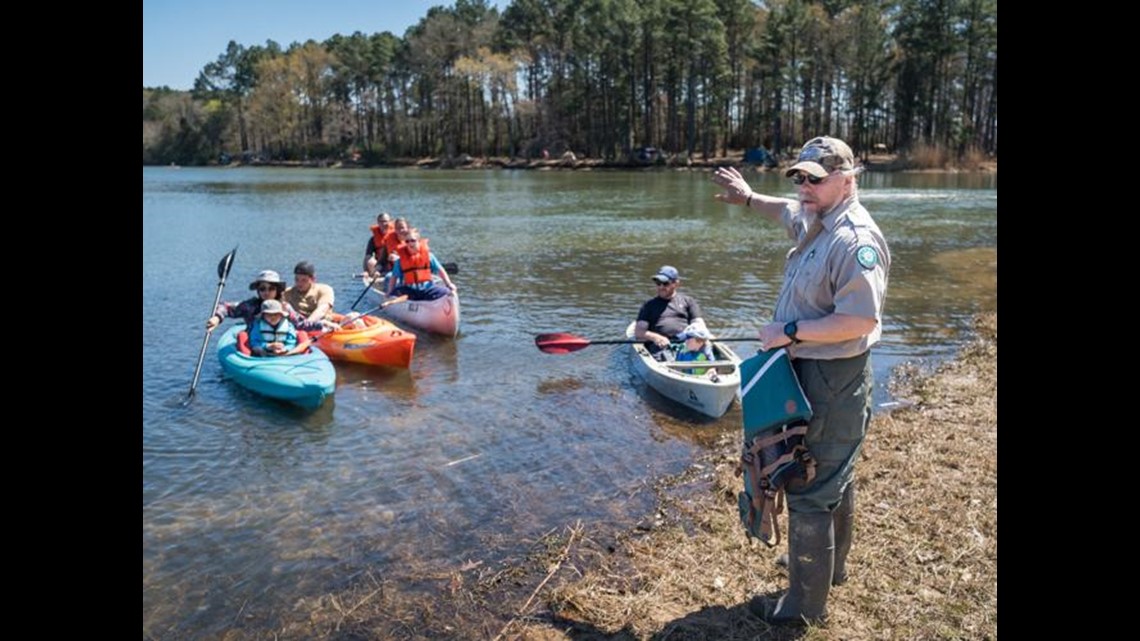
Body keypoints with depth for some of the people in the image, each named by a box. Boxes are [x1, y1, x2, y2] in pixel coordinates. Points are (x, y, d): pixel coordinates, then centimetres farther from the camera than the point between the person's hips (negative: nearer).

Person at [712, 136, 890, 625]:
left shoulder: (855, 240, -24)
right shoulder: (818, 222, 7)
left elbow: (860, 320, -31)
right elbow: (790, 213, 32)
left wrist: (789, 332, -26)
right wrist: (750, 198, 31)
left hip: (832, 383, -11)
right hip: (811, 372, 11)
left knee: (810, 491, -1)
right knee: (834, 477, 25)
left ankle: (806, 603, 14)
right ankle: (831, 565, 46)